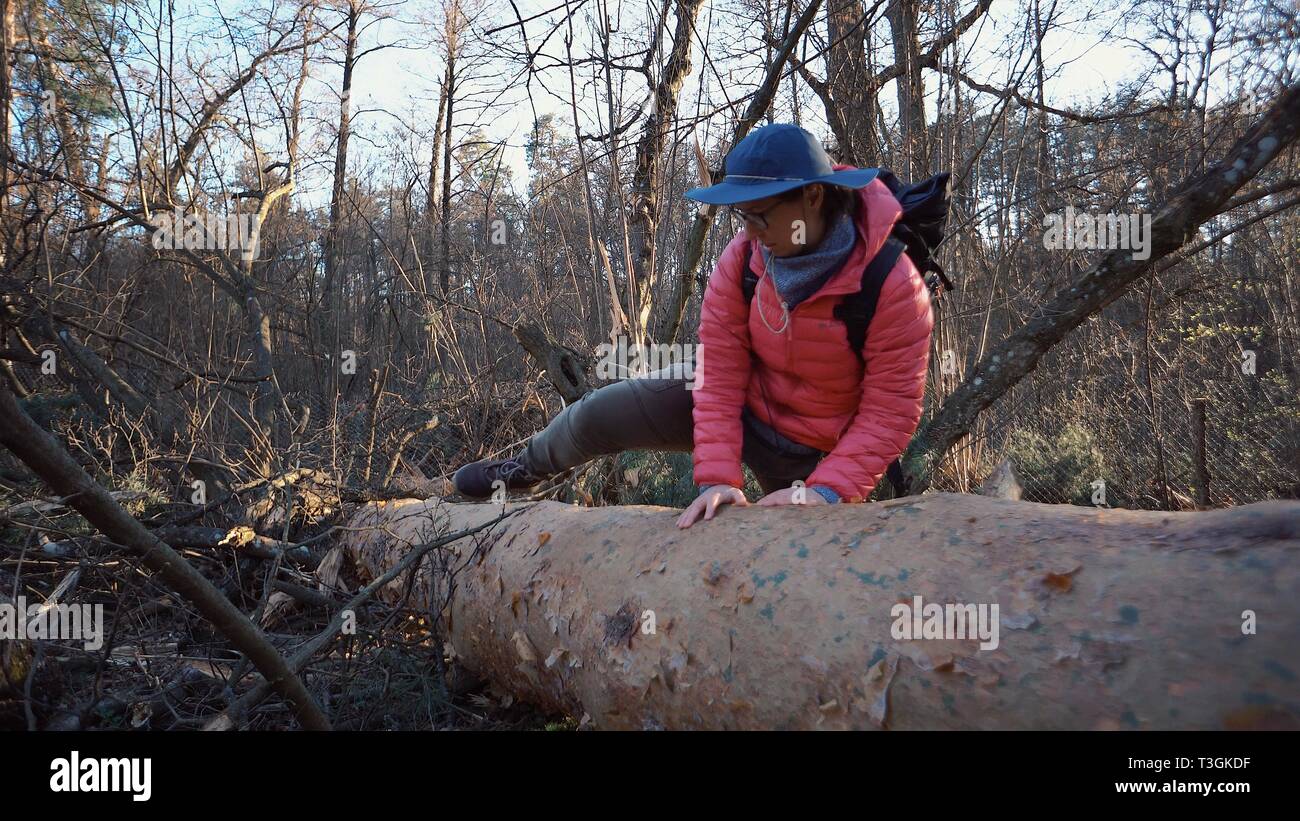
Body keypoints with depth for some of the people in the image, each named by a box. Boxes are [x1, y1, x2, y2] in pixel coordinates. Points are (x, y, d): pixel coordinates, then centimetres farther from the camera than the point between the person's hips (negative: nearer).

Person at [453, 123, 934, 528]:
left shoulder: (894, 285, -30)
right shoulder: (742, 260, -19)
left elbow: (892, 409, -26)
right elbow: (721, 372, -18)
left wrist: (825, 492, -35)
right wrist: (717, 475, -25)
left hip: (808, 453, -2)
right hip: (742, 401, 3)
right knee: (600, 414, 2)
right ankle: (527, 467, 35)